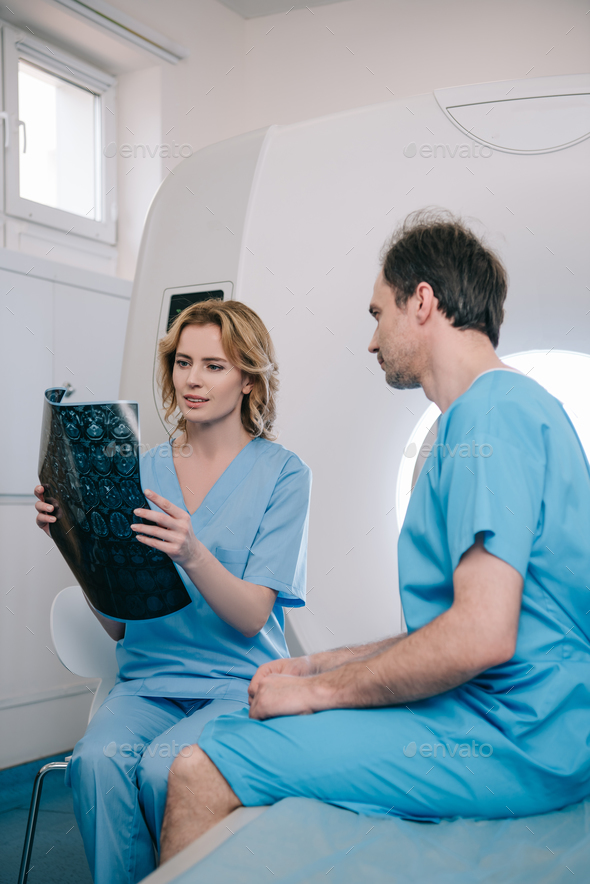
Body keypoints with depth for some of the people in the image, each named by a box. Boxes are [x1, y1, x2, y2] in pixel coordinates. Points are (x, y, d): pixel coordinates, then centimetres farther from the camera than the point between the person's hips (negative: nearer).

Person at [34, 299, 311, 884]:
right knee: (97, 759, -27)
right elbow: (118, 624, 5)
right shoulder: (144, 470, 8)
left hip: (238, 683, -2)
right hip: (148, 677, 3)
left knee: (163, 766, -29)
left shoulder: (282, 474, -1)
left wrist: (192, 555, -28)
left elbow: (251, 618, -10)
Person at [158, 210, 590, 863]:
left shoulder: (491, 412, -15)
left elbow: (481, 636, -25)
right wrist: (320, 665, 13)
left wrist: (317, 689, -12)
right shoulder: (510, 407, 19)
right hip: (516, 722, 10)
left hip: (511, 741, -10)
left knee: (200, 777, -14)